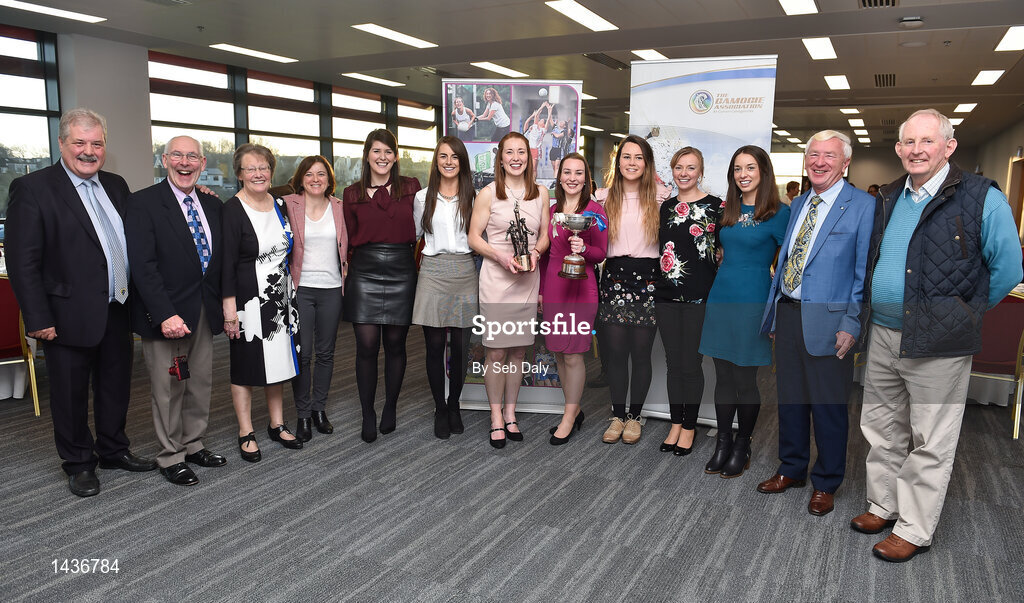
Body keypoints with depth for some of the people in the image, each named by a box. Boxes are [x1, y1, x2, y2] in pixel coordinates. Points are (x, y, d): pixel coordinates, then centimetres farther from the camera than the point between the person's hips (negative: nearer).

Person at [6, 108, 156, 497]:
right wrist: (38, 319, -16)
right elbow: (23, 261, -13)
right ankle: (79, 464, 26)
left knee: (116, 387, 18)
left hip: (117, 312, 6)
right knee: (71, 395, 10)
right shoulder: (32, 188, -9)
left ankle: (114, 450, 35)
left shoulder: (116, 186, 9)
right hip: (70, 316, -6)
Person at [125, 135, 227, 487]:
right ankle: (171, 457, 19)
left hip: (205, 312, 6)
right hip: (166, 314, -5)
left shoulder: (213, 205, 10)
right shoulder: (144, 203, -8)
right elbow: (143, 266, -15)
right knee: (168, 389, 4)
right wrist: (164, 315, -22)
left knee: (201, 385, 14)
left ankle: (193, 445, 30)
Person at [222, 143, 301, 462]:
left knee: (278, 360, 13)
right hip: (248, 300, -6)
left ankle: (277, 425, 26)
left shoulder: (279, 205, 8)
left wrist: (290, 295, 14)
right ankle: (246, 434, 16)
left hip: (279, 298, 6)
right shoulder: (232, 210, -11)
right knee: (245, 365, 4)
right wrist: (229, 307, -18)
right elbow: (226, 262, -14)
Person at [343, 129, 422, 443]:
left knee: (395, 344, 6)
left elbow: (419, 230, 7)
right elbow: (349, 238, 10)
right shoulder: (353, 193, 8)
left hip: (401, 273, 0)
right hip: (365, 273, 0)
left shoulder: (410, 188, 6)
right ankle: (368, 415, 11)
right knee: (367, 346, -3)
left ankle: (390, 408, 24)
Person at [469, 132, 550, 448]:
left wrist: (535, 252, -8)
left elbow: (545, 234, 14)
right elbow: (474, 237, -2)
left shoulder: (541, 193, 8)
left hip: (528, 280, 3)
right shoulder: (488, 193, -2)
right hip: (496, 279, -3)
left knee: (519, 350, 10)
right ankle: (496, 417, 14)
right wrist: (501, 256, -17)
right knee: (496, 351, -1)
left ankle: (510, 412, 25)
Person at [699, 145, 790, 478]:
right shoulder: (728, 211, 11)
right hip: (720, 297, 5)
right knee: (723, 377, 10)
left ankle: (742, 447, 20)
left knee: (745, 379, 2)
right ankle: (722, 444, 21)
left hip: (753, 301, -5)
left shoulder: (779, 213, -6)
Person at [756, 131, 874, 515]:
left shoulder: (864, 206, -7)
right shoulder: (798, 205, 13)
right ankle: (792, 470, 33)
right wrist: (774, 312, 13)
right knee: (790, 399, 16)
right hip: (788, 314, 6)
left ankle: (826, 484, 24)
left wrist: (852, 326, -14)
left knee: (828, 408, 6)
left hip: (827, 322, -6)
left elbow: (865, 274, -9)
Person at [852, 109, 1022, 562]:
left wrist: (964, 312, 1)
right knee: (882, 429, 17)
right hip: (882, 336, 6)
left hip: (937, 344, -6)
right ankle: (883, 506, 34)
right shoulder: (888, 199, 9)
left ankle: (914, 529, 18)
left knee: (929, 442, 5)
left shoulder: (982, 199, -8)